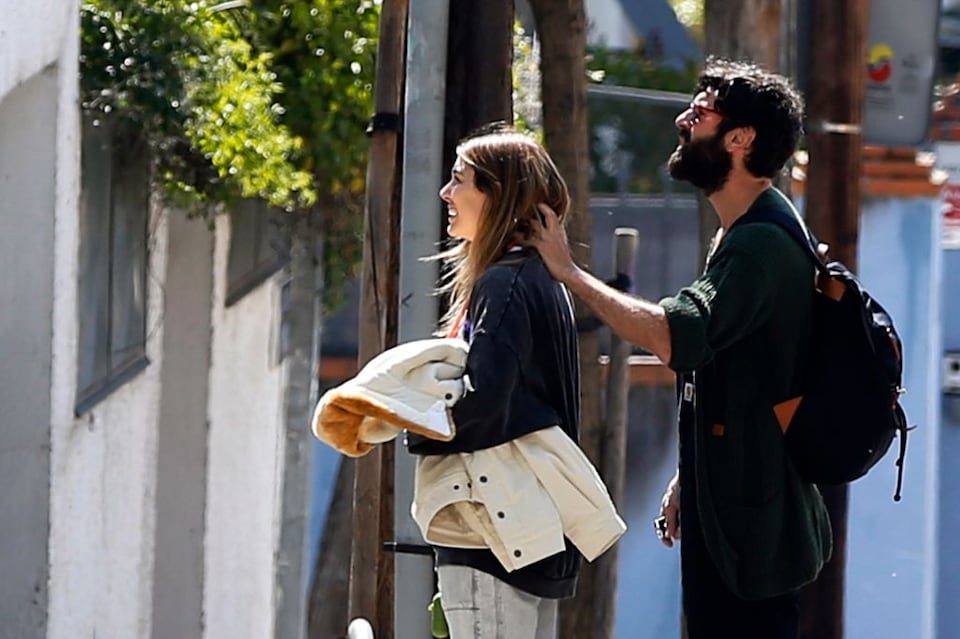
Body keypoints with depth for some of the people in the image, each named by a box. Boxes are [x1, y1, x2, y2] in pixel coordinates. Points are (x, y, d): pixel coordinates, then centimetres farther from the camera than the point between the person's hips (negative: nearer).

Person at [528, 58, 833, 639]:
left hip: (753, 523, -11)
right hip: (723, 514, 11)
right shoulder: (740, 237, 17)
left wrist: (570, 273, -22)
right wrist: (687, 480, 21)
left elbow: (675, 335, -32)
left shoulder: (764, 245, -18)